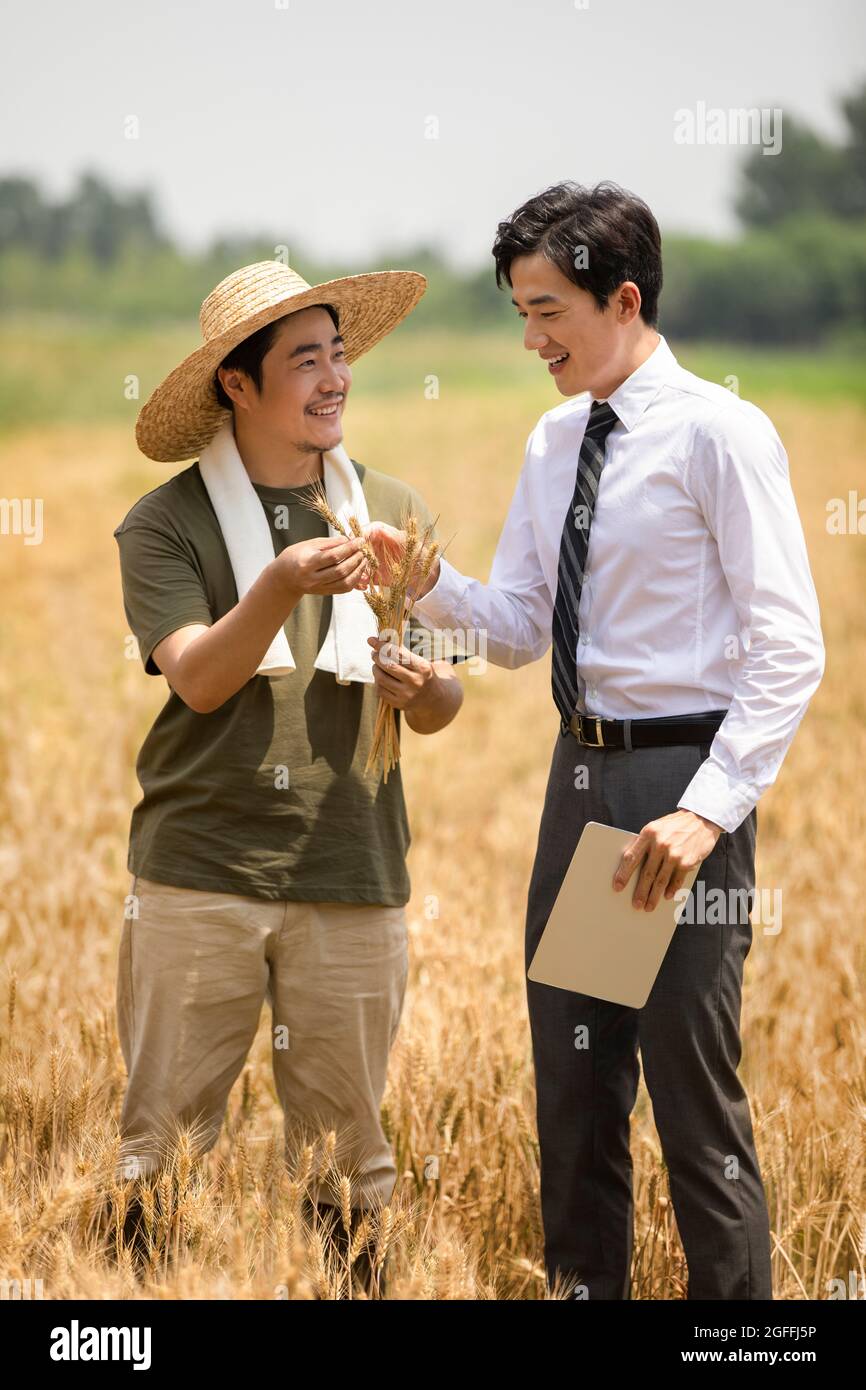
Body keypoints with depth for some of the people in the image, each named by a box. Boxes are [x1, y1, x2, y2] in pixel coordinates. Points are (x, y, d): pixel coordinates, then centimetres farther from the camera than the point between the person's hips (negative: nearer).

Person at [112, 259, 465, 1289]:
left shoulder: (394, 514, 11)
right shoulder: (166, 524, 1)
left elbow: (439, 705, 11)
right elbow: (197, 679, -12)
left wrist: (425, 691, -12)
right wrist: (282, 586, -27)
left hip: (352, 874, 2)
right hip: (199, 867, -2)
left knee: (344, 1139, 6)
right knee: (167, 1128, 1)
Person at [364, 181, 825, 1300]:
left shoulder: (719, 433, -10)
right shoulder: (554, 443, 12)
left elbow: (788, 648, -14)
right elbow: (519, 629, 15)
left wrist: (708, 808, -22)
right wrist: (430, 583, -6)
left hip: (681, 778, -7)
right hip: (581, 769, 7)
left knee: (693, 1092, -3)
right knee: (571, 1080, 13)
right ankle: (584, 1287, 25)